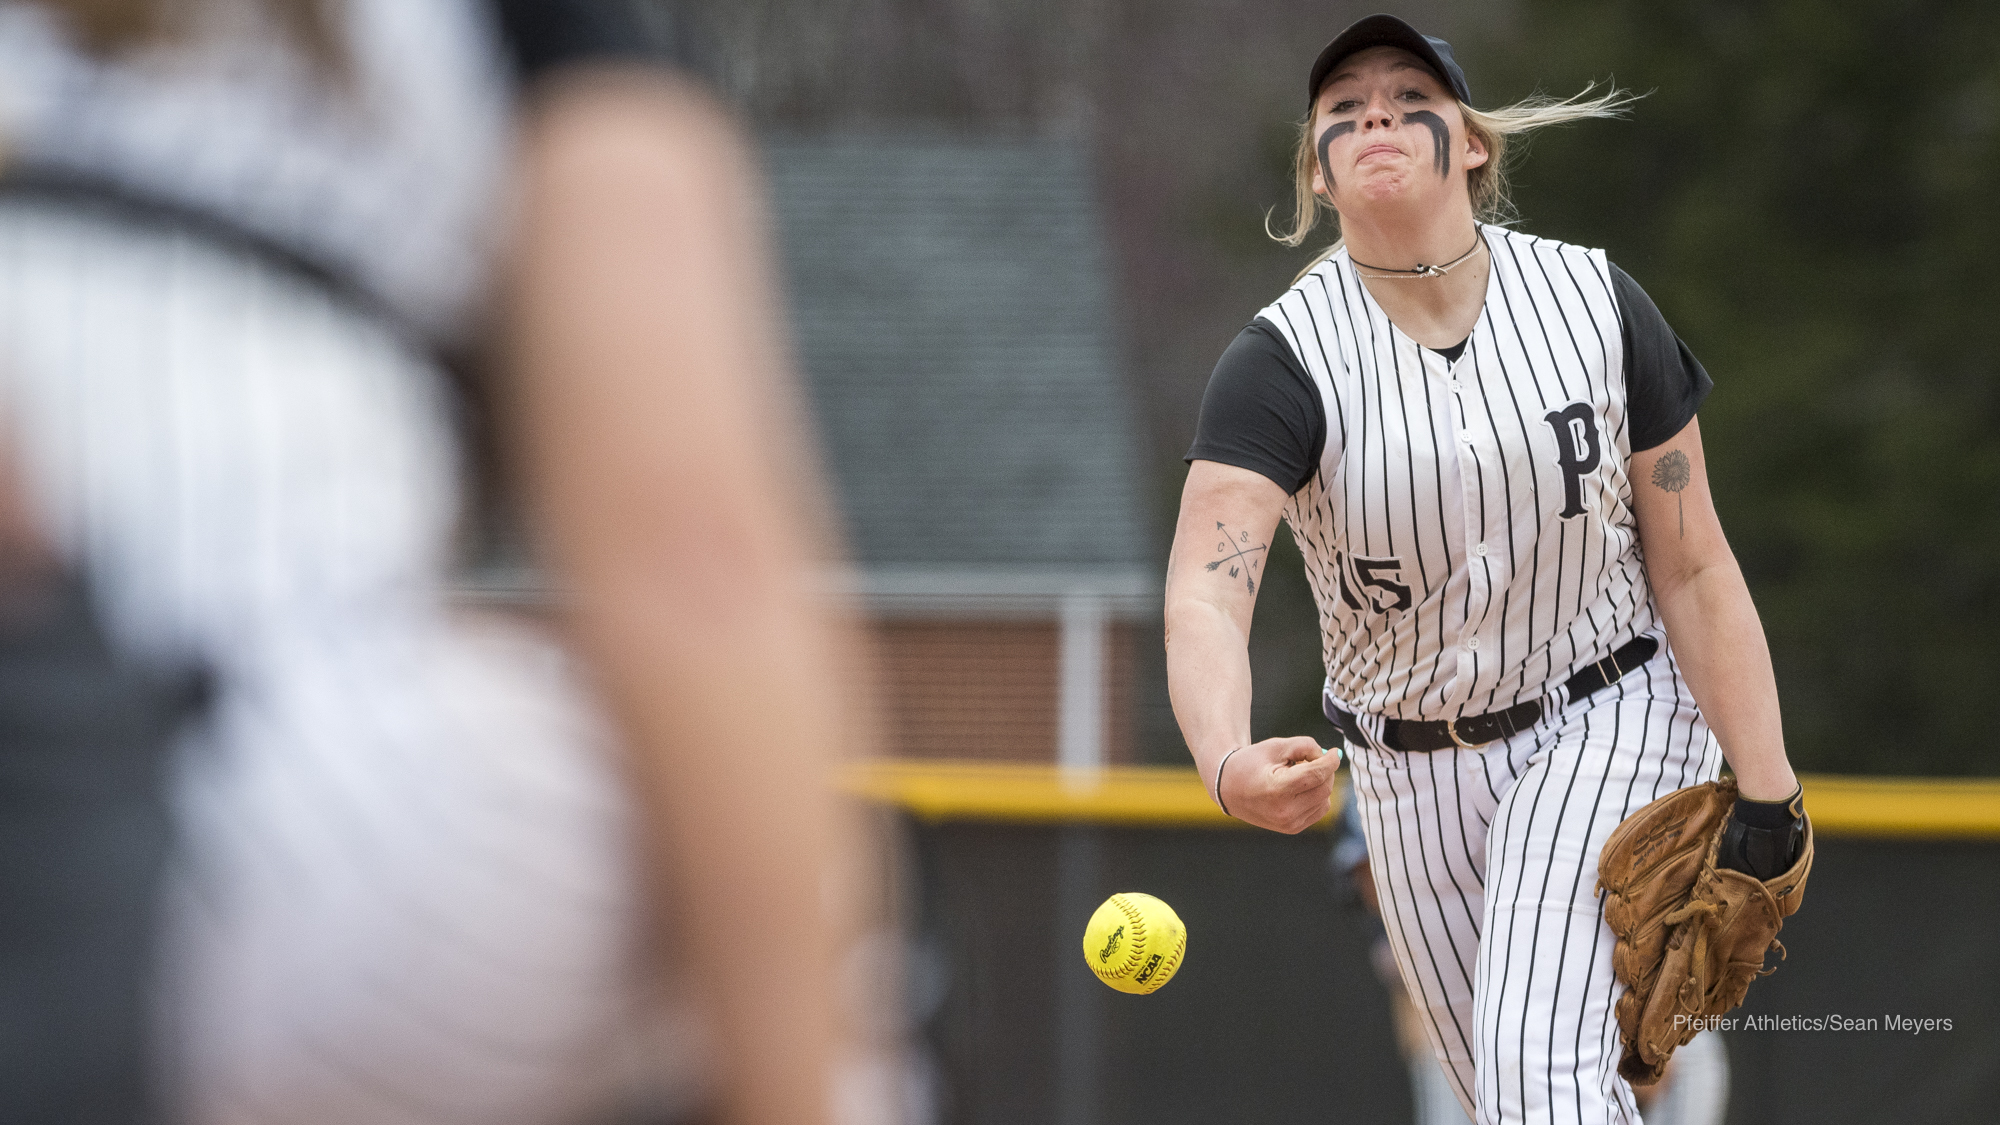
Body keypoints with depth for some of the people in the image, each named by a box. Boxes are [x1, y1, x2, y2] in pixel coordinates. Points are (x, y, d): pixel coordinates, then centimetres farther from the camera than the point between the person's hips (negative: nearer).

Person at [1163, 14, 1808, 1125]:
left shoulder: (1595, 303, -10)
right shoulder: (1283, 359, -15)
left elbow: (1692, 568, -6)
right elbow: (1206, 589, -30)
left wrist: (1763, 793, -10)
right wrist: (1228, 763, -51)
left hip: (1608, 726, -2)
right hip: (1414, 770, 2)